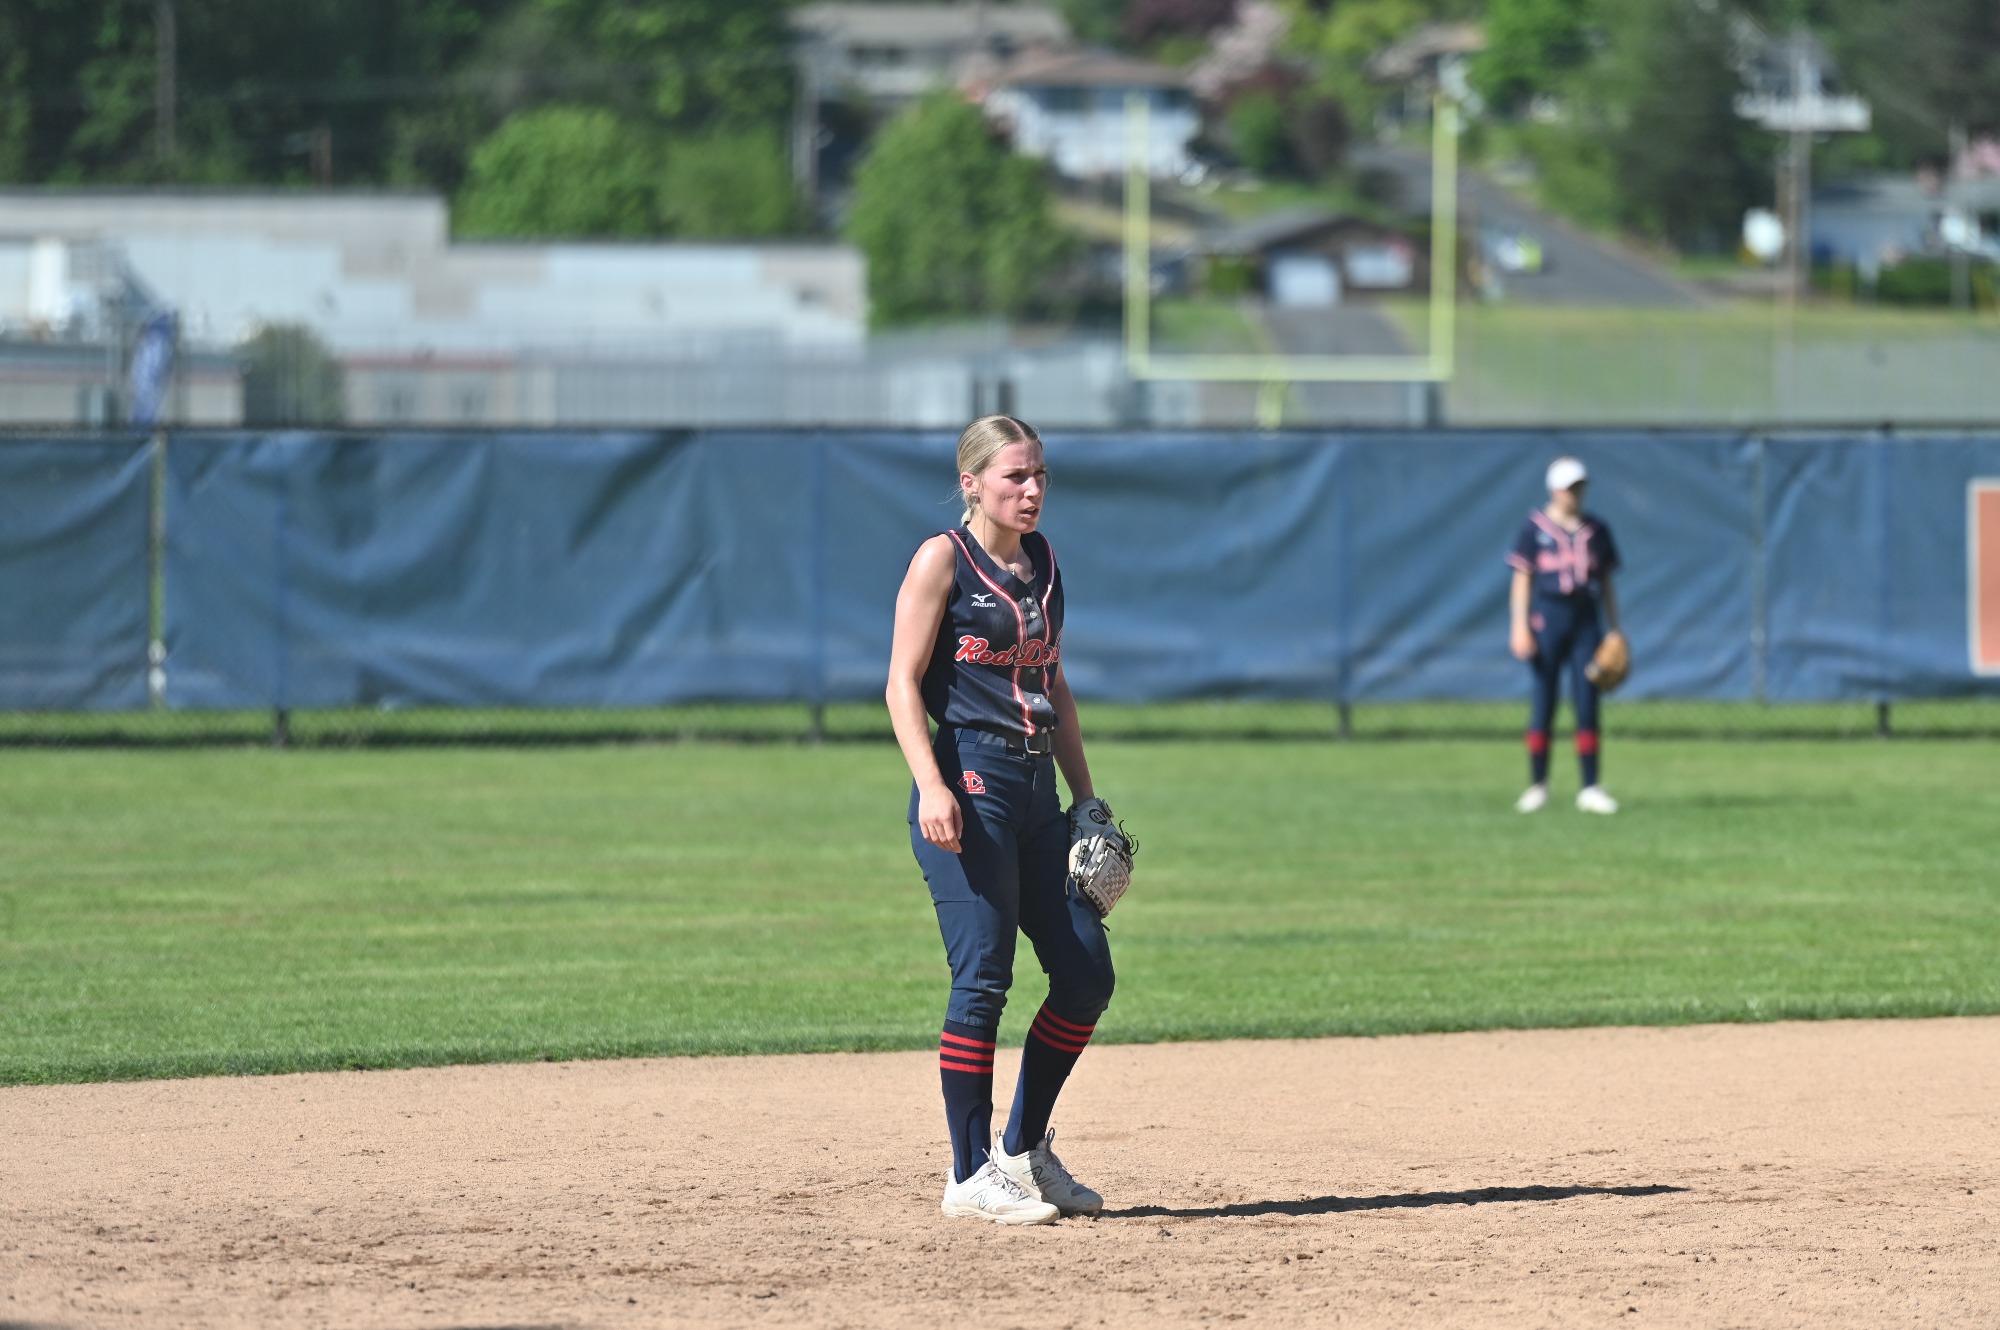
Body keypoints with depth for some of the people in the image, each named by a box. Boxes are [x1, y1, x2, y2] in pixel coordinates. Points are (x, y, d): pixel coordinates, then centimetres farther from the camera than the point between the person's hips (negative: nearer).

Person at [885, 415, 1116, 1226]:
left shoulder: (1040, 559, 16)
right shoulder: (943, 559, -5)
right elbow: (904, 681, -9)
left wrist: (1085, 795, 18)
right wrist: (930, 785, -21)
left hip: (1035, 787, 8)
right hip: (968, 783, -8)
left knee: (1087, 975, 5)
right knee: (982, 980, -10)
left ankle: (1025, 1150, 18)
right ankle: (972, 1175, -3)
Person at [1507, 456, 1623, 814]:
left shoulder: (1596, 530, 10)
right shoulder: (1536, 528, 0)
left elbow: (1606, 583, 14)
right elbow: (1522, 579, -1)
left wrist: (1615, 632, 10)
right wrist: (1521, 626, -10)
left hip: (1586, 619, 3)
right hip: (1547, 616, -3)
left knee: (1587, 703, -2)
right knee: (1543, 702, 0)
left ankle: (1590, 789, -1)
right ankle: (1538, 785, 9)